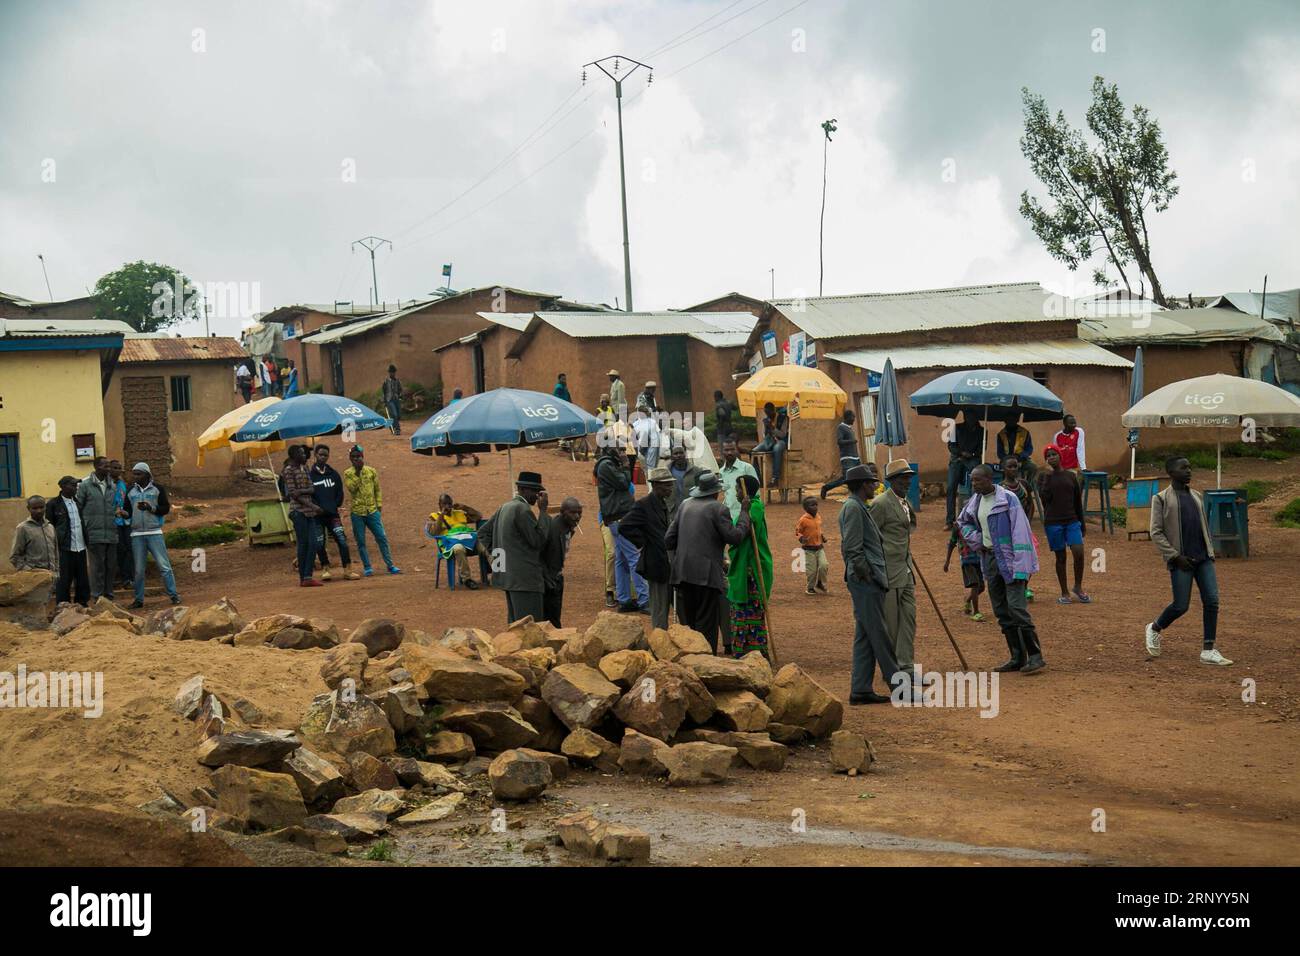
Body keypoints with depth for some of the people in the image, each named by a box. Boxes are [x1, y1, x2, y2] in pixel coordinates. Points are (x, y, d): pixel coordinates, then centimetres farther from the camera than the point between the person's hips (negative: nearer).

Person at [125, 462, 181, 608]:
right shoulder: (131, 492, 13)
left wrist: (150, 508, -16)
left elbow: (166, 508, -1)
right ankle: (139, 599, 11)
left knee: (164, 565, -7)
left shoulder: (158, 489, 3)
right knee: (139, 569, 5)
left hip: (155, 533, -3)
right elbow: (128, 511, 15)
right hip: (137, 534, 3)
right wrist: (124, 513, -8)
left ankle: (173, 595, -3)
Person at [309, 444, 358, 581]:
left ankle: (347, 570, -7)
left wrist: (335, 506, 2)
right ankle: (325, 569, 16)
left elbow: (340, 493, 14)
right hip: (317, 516, -2)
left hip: (332, 513, 2)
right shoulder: (310, 475, -2)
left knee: (342, 539, -8)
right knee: (320, 543, 2)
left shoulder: (333, 474, 10)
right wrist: (315, 508, -10)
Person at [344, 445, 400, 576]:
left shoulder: (371, 471, 6)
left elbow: (377, 490, 12)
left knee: (382, 538, -1)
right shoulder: (348, 474, 0)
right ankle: (367, 568, 11)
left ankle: (390, 565, 4)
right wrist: (357, 473, -17)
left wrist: (379, 505, 6)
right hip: (357, 512, -1)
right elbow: (351, 488, -15)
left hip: (372, 511, 1)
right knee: (361, 542, 2)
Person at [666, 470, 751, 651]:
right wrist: (745, 512, 0)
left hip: (682, 574, 6)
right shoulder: (718, 508, -6)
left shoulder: (685, 504, 13)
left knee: (686, 624, 12)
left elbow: (669, 539, 12)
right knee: (706, 627, -1)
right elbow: (735, 536, -9)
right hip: (707, 575, -6)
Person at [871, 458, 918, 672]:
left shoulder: (906, 503, 15)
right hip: (889, 572, -9)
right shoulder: (881, 503, -14)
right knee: (890, 622, 0)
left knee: (909, 617, 7)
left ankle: (905, 665, 11)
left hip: (905, 571, 9)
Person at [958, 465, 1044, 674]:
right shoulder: (975, 501, 8)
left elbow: (1020, 533, -18)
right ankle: (1018, 658, 15)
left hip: (1009, 559, -8)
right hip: (990, 558, 8)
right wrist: (976, 542, 10)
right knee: (1002, 612, 9)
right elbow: (962, 521, 28)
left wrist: (1021, 567, -23)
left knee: (1016, 608, -15)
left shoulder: (1008, 499, -13)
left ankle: (1035, 656, -9)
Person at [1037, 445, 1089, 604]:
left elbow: (1078, 501, 13)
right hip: (1053, 523, -2)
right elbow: (1044, 497, -12)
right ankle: (1064, 593, 13)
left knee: (1079, 552, -13)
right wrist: (1048, 476, -13)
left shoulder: (1070, 476, 9)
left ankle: (1078, 587, 7)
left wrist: (1081, 523, 13)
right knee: (1060, 557, 3)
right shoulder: (1044, 476, 3)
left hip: (1072, 521, 2)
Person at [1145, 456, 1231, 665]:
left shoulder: (1196, 495, 15)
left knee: (1211, 601, -5)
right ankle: (1155, 629, 24)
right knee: (1181, 606, -4)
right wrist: (1175, 556, -13)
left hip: (1203, 559, 5)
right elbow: (1156, 533, -7)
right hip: (1181, 561, -5)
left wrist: (1210, 552, 15)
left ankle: (1208, 651, -1)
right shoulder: (1162, 499, -3)